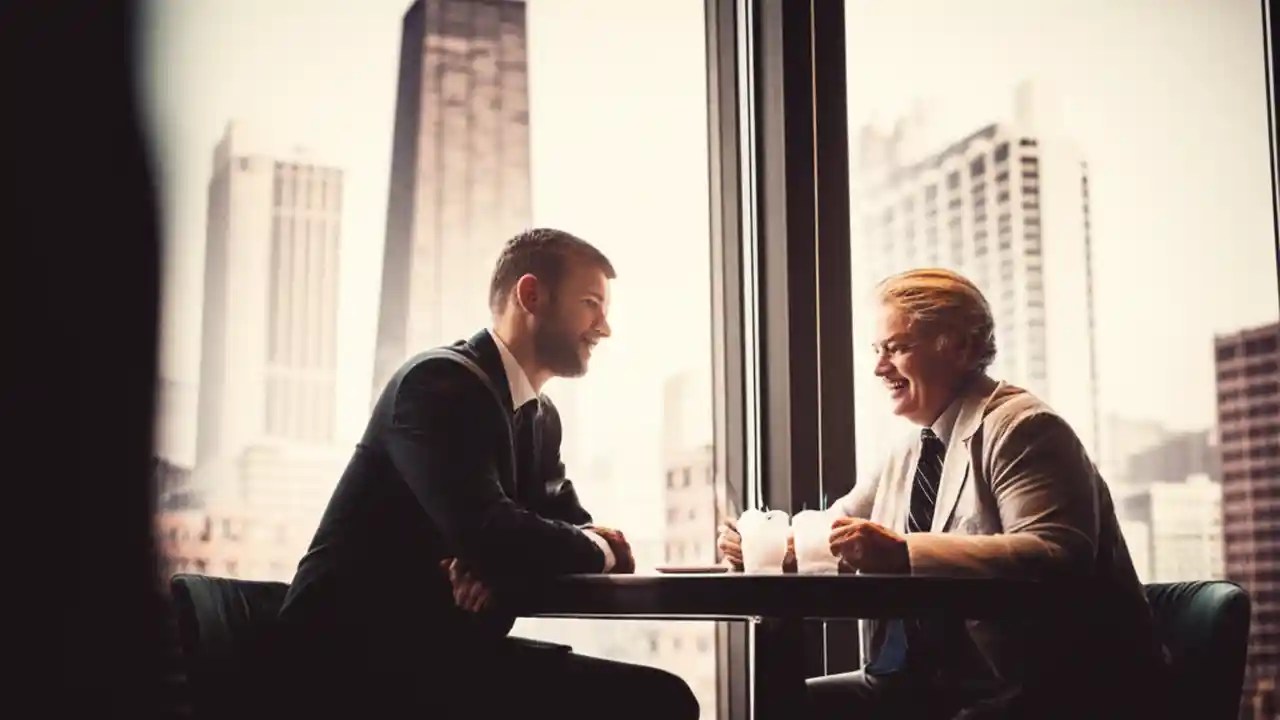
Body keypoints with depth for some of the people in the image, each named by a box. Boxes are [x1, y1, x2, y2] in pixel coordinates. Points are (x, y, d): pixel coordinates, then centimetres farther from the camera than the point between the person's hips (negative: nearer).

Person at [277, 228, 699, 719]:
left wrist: (503, 561, -12)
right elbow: (488, 534, -25)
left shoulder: (541, 416, 15)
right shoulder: (440, 383, -13)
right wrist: (600, 548, -7)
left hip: (448, 647, 8)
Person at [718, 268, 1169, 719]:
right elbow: (832, 538, 21)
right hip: (933, 683, 8)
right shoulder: (910, 454, 18)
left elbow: (1056, 554, -25)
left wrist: (903, 552, -32)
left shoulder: (1019, 428, -10)